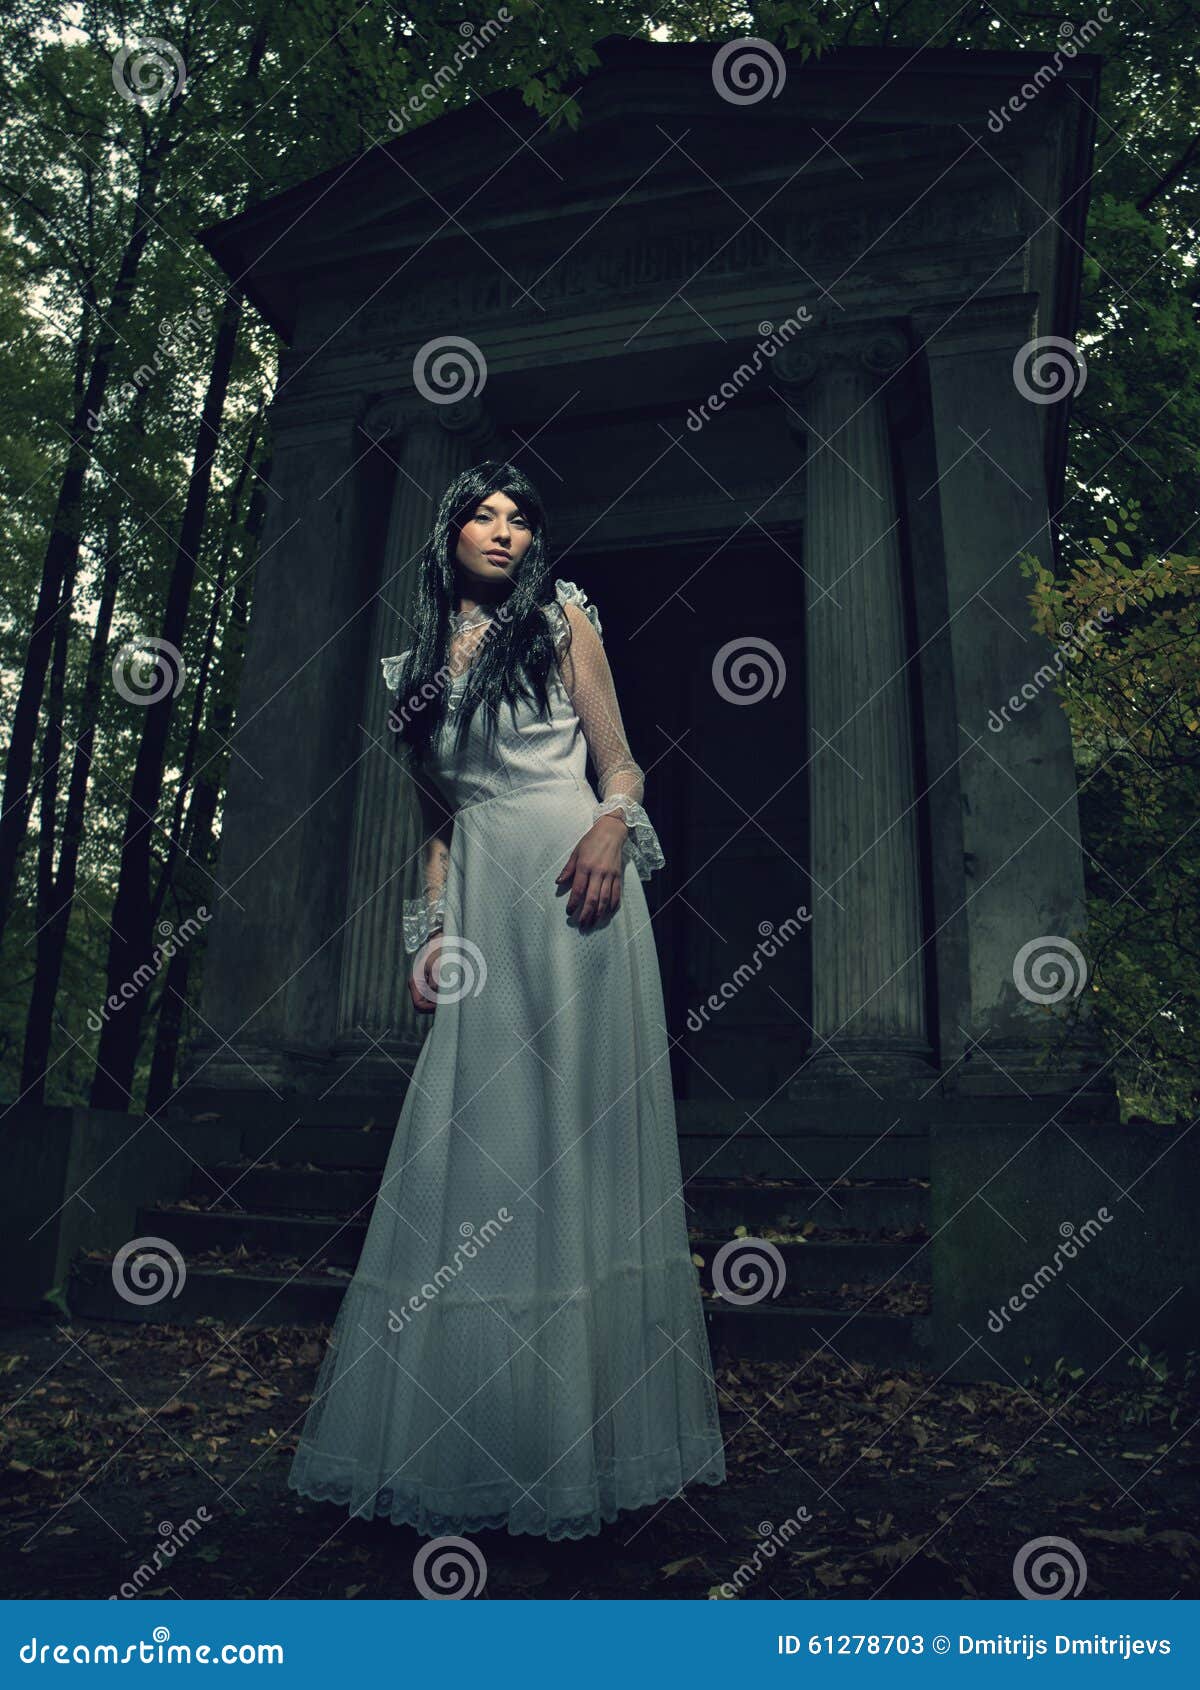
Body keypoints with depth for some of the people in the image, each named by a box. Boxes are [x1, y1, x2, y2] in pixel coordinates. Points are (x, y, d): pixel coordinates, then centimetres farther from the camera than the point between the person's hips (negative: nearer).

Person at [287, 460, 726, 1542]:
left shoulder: (562, 621, 11)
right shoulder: (422, 664, 21)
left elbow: (621, 764, 5)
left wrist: (612, 828, -16)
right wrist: (430, 932, 9)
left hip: (569, 886, -3)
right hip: (479, 901, 4)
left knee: (581, 1127, -6)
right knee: (471, 1149, 1)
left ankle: (587, 1431, 6)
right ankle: (462, 1443, 12)